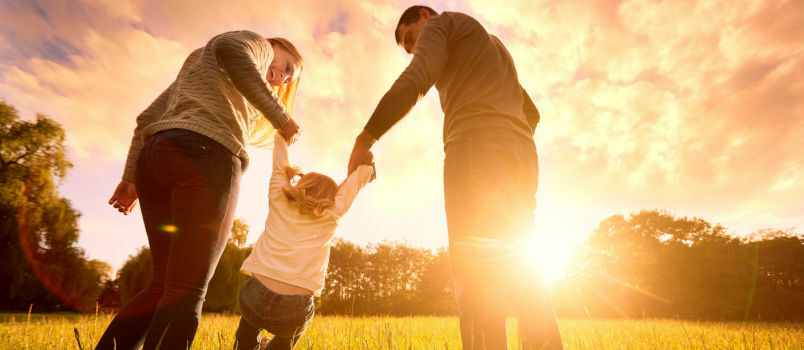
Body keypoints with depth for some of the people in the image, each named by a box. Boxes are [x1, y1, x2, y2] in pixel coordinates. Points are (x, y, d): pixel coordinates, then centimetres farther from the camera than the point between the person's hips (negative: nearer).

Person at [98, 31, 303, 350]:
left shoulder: (195, 66, 38)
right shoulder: (257, 43, 17)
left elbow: (148, 118, 27)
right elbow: (230, 50, -11)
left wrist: (131, 177, 20)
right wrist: (281, 116, -9)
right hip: (206, 155, -8)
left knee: (163, 286, 11)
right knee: (187, 291, -10)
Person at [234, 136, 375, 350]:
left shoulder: (278, 198, 10)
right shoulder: (331, 216, 6)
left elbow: (280, 164, 27)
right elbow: (355, 181, 21)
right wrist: (367, 164, 39)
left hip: (257, 297, 1)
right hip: (292, 311, -1)